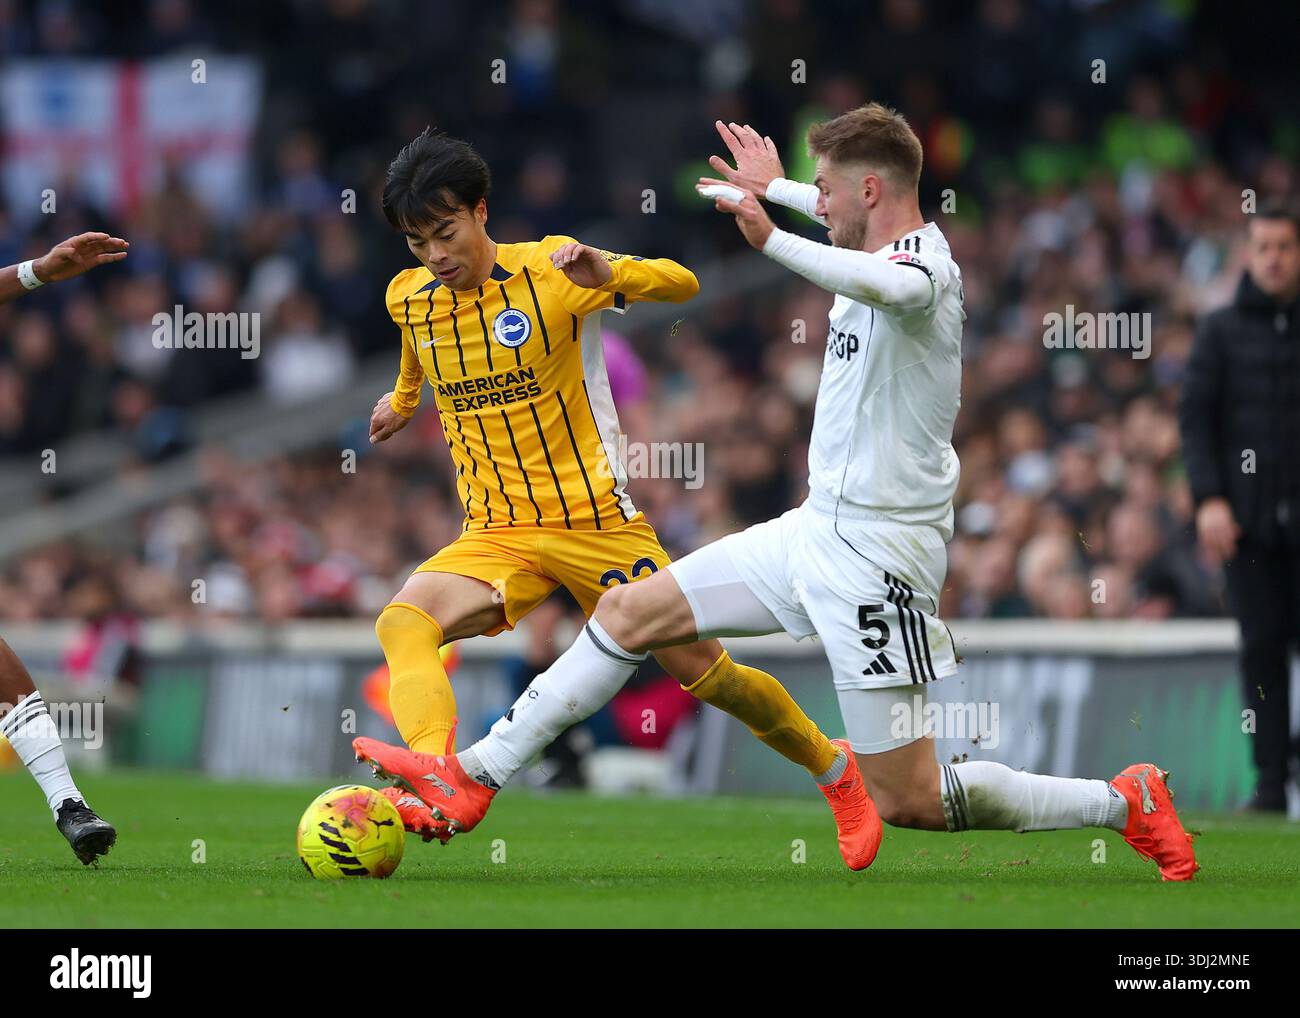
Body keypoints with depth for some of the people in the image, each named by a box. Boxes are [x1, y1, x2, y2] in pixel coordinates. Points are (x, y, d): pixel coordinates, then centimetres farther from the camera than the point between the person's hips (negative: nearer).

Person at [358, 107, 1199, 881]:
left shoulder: (925, 265, -19)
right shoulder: (895, 247, 8)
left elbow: (889, 285, -47)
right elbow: (859, 226, 36)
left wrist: (772, 238, -52)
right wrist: (773, 188, 50)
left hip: (877, 557, -10)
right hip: (817, 530, 10)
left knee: (904, 803, -8)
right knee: (630, 611, 11)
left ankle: (1123, 802, 6)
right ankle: (473, 781, 18)